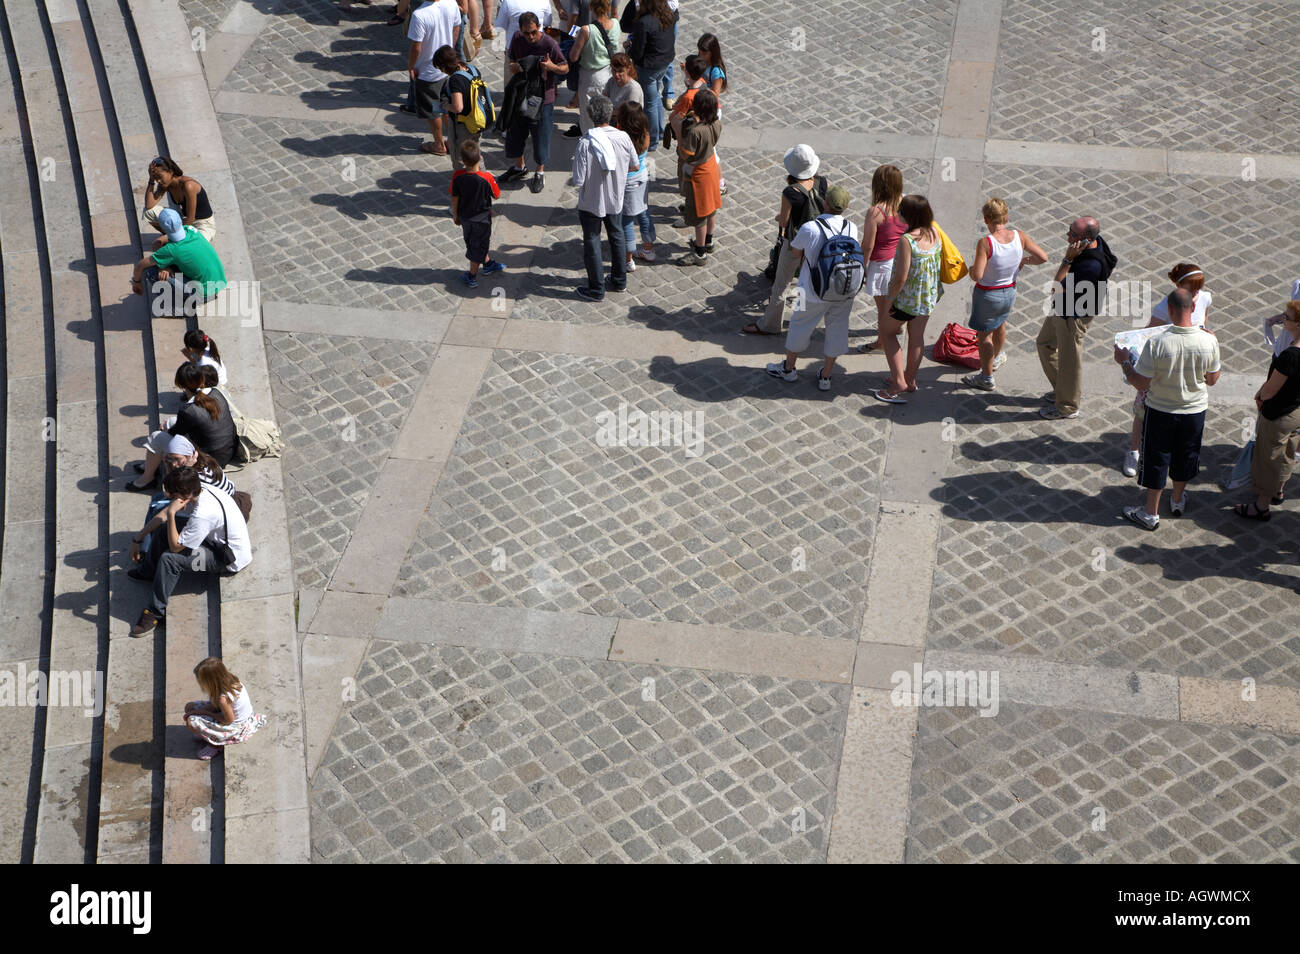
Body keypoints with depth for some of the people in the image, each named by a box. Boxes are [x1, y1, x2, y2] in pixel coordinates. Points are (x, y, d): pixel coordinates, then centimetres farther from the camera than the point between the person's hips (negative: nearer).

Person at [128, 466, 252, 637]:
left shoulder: (203, 514, -36)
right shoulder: (201, 489, -9)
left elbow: (175, 546, -27)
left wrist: (171, 513, -30)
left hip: (231, 560, -9)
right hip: (216, 538, 10)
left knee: (169, 559, -25)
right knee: (164, 528, 13)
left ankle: (156, 613, -11)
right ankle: (149, 570, 37)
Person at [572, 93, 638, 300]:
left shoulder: (585, 144, -28)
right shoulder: (622, 138, -16)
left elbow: (578, 181, -24)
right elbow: (635, 166, 0)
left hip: (591, 203, -4)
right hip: (616, 200, 4)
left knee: (592, 242, 12)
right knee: (617, 237, 24)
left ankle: (596, 289, 20)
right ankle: (619, 280, 38)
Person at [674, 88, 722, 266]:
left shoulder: (695, 131, -36)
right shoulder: (717, 124, -12)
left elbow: (685, 155, -27)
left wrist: (679, 132, -18)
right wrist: (696, 120, 0)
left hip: (697, 174, -8)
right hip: (711, 166, 8)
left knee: (699, 213, 8)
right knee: (710, 207, 24)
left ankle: (699, 253, 21)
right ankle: (708, 242, 44)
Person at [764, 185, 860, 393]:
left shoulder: (809, 229, -23)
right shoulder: (852, 228, -10)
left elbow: (795, 251, -5)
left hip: (814, 293, -3)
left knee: (800, 327, 19)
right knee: (836, 330, 19)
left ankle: (788, 368, 39)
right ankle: (825, 377, 32)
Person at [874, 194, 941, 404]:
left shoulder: (906, 240, -29)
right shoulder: (934, 233, -8)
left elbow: (901, 278, -27)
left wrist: (891, 298, -13)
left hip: (907, 297, -7)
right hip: (930, 295, 7)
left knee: (887, 331, 16)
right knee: (917, 336, 22)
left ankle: (898, 381, 12)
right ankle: (911, 379, 36)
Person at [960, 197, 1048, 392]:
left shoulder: (985, 243, -29)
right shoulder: (1018, 236, -15)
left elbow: (977, 276, -30)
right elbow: (1043, 257, -8)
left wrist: (971, 269, -8)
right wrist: (1023, 260, 9)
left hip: (987, 294, -6)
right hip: (1010, 292, 6)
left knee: (984, 335, 16)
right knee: (1000, 325, 33)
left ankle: (987, 378, 30)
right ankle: (995, 358, 58)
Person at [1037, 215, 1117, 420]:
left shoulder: (1092, 265, -38)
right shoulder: (1095, 242, -9)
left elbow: (1058, 288, -31)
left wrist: (1068, 259, -34)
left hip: (1074, 316, -10)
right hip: (1062, 308, 10)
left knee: (1068, 360, 8)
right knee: (1045, 343, 26)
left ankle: (1068, 407, 28)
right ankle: (1062, 388, 44)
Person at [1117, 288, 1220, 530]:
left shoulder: (1156, 344, -28)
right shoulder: (1209, 342, -19)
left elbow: (1140, 384, -19)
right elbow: (1212, 380, -3)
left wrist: (1124, 362, -2)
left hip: (1161, 412, -2)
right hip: (1195, 410, 3)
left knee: (1156, 460, 15)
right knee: (1185, 455, 25)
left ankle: (1151, 514, 28)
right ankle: (1178, 500, 47)